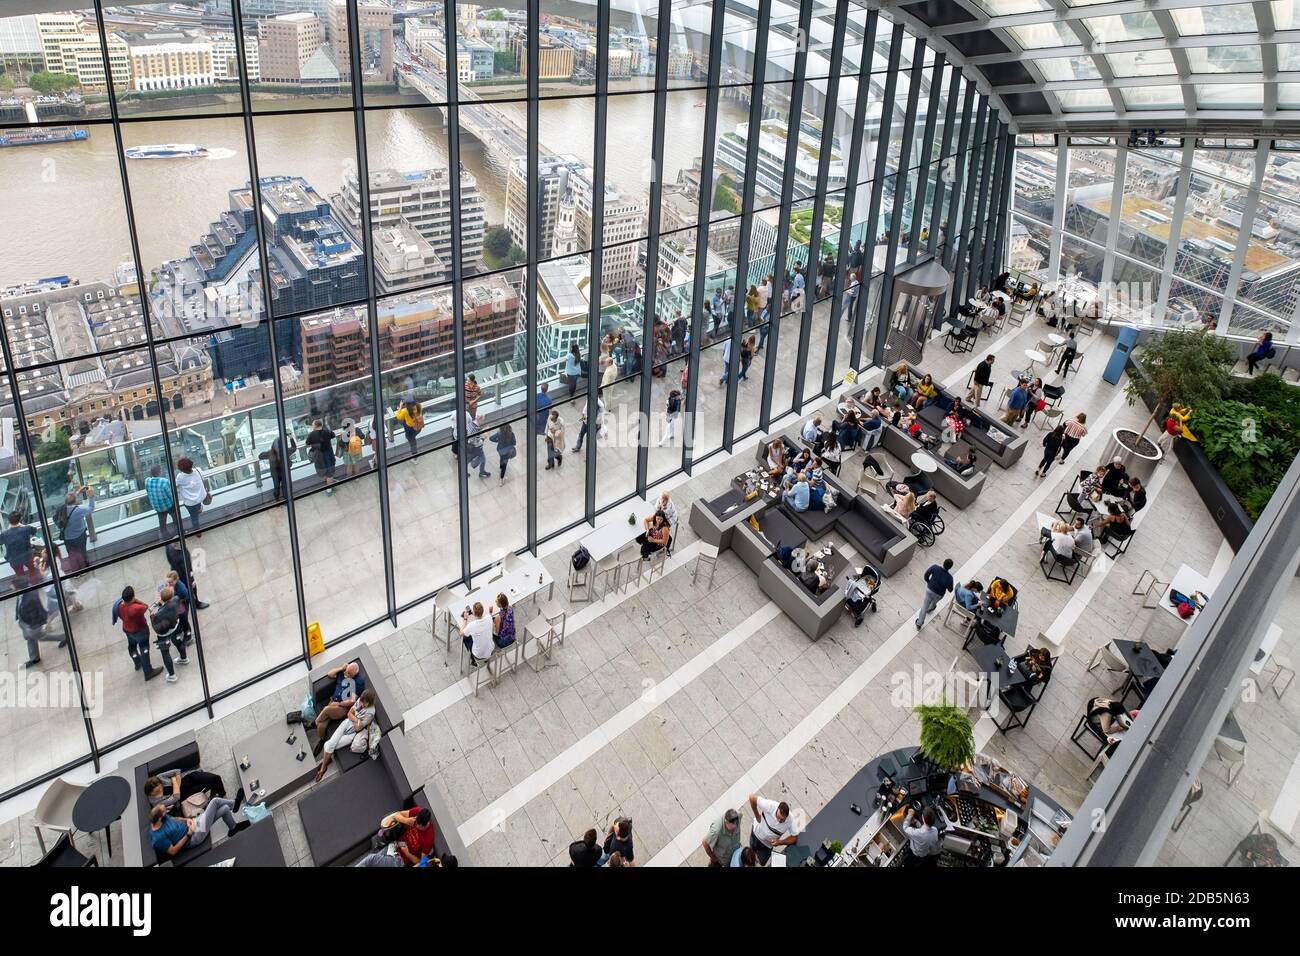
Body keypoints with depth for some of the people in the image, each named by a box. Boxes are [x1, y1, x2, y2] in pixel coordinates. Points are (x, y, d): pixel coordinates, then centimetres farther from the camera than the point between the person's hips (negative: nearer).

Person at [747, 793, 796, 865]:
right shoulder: (770, 806, -40)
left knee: (762, 863, 17)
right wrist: (757, 816, -21)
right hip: (756, 833, -1)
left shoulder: (791, 821, -33)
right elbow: (752, 797, -32)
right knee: (752, 850, 26)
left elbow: (794, 838, -17)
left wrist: (780, 842, -31)